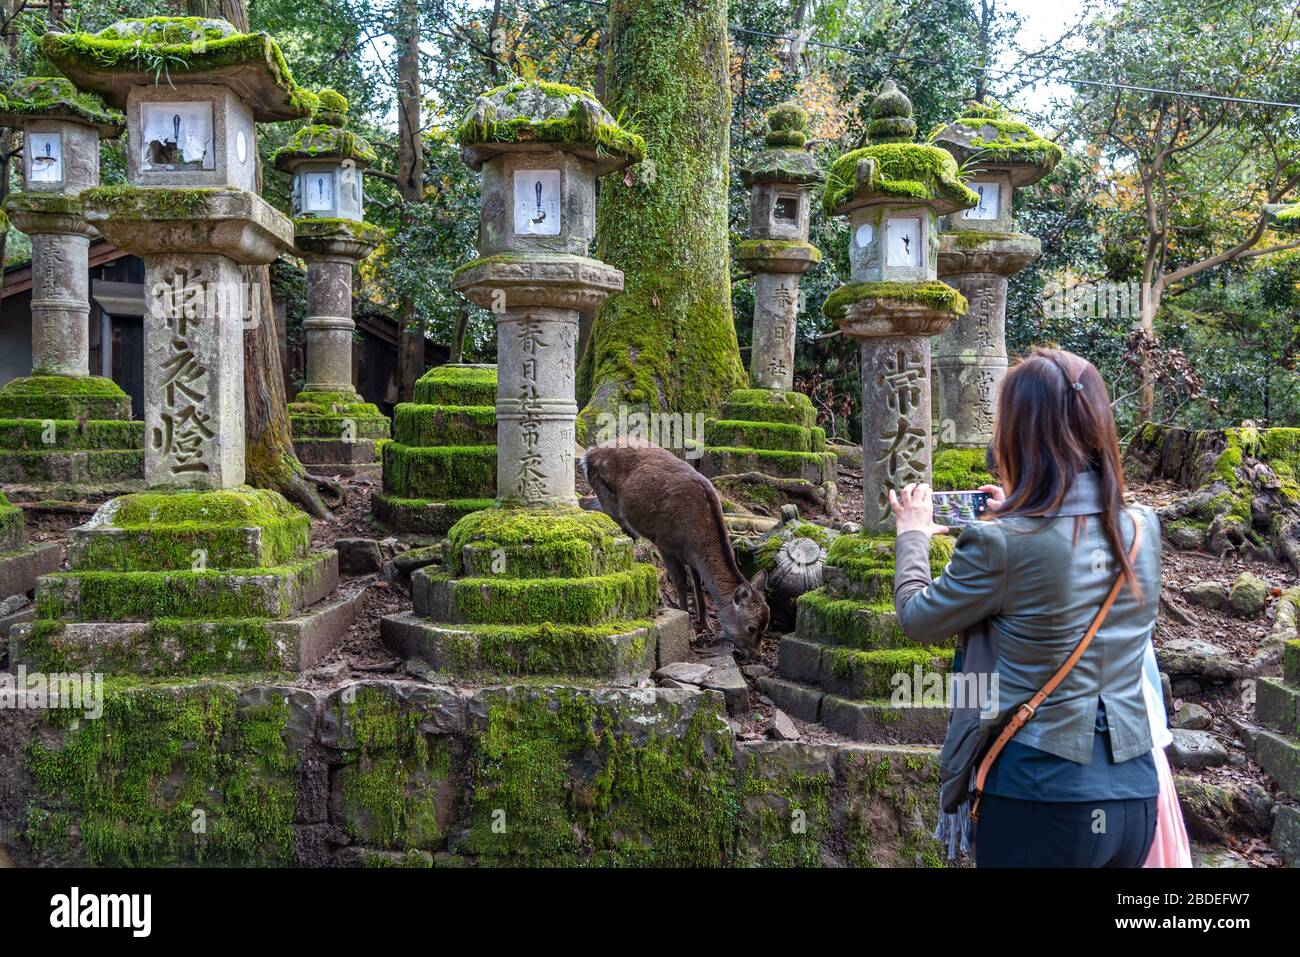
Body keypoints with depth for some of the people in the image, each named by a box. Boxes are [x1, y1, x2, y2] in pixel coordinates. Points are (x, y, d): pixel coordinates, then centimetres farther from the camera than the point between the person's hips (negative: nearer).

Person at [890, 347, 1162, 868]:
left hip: (1042, 794, -5)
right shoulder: (1144, 528, -3)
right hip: (1136, 794, 5)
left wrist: (913, 531, 14)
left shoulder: (999, 544, -19)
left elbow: (916, 618, -2)